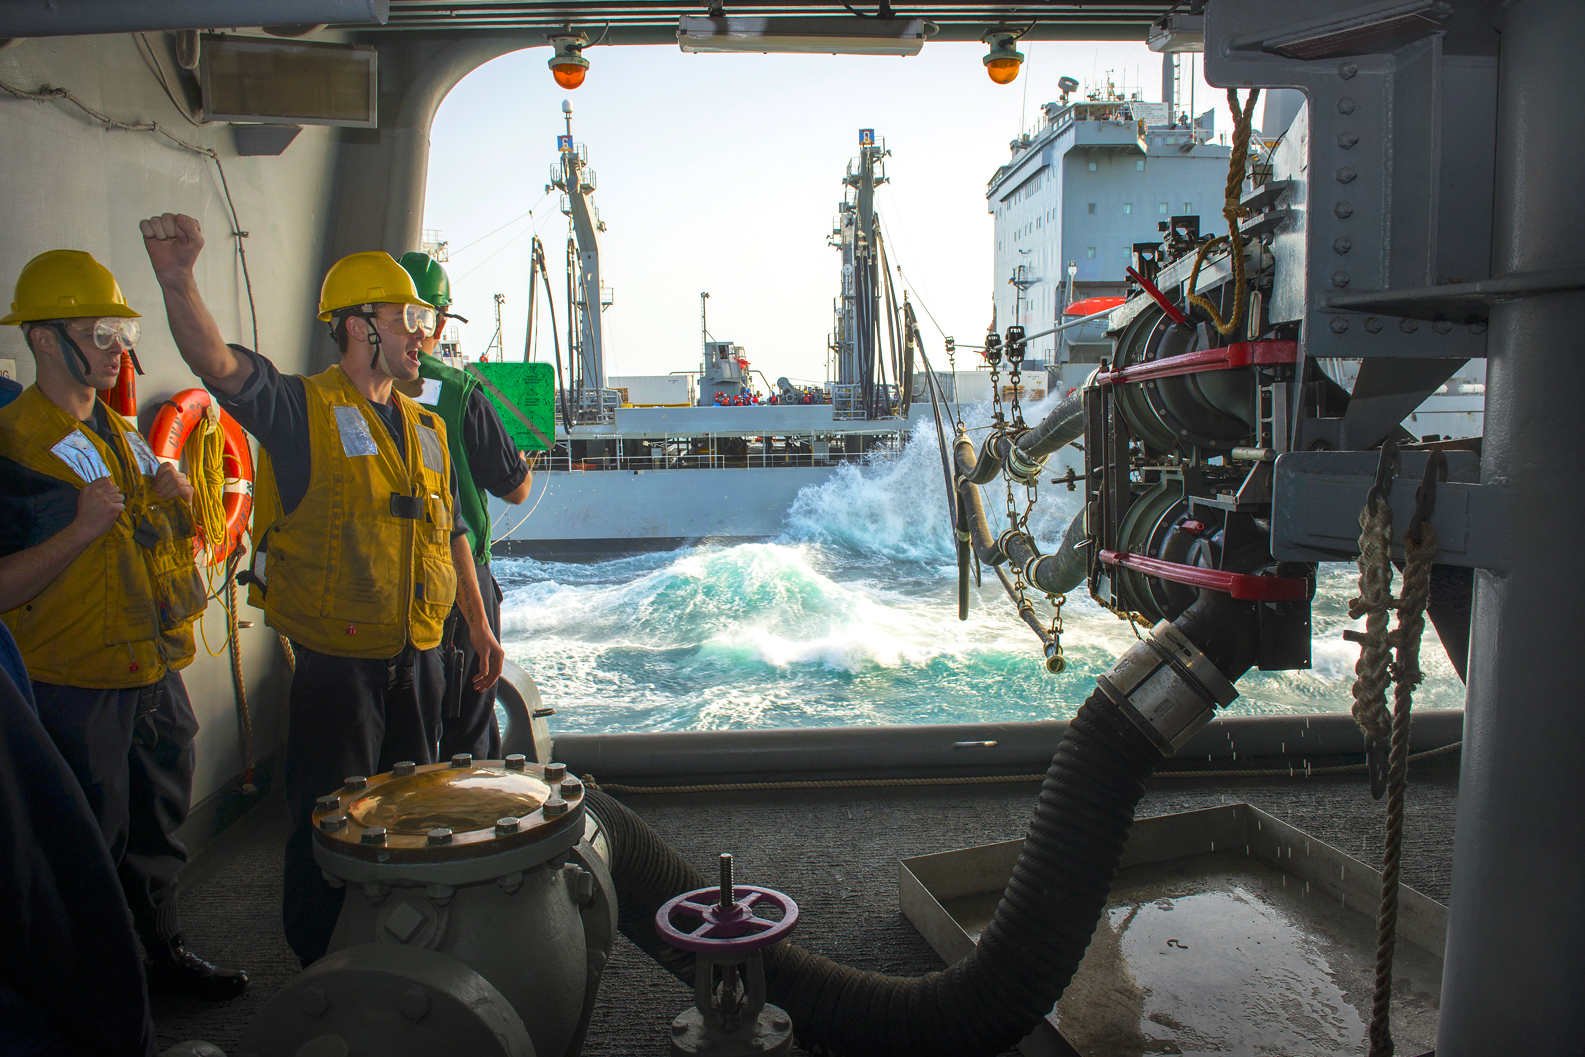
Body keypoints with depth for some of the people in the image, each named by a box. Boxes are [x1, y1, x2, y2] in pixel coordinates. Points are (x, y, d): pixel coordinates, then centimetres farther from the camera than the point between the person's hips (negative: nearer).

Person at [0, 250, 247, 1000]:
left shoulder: (122, 435, 12)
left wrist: (175, 504, 2)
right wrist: (82, 529, -27)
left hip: (155, 678, 7)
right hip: (77, 693, -7)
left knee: (157, 831, 20)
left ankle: (165, 951, 37)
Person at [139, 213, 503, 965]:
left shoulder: (425, 428, 10)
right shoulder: (301, 408, -8)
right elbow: (218, 365, -27)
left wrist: (479, 624, 16)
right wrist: (178, 281, -45)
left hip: (418, 655, 6)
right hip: (336, 659, -6)